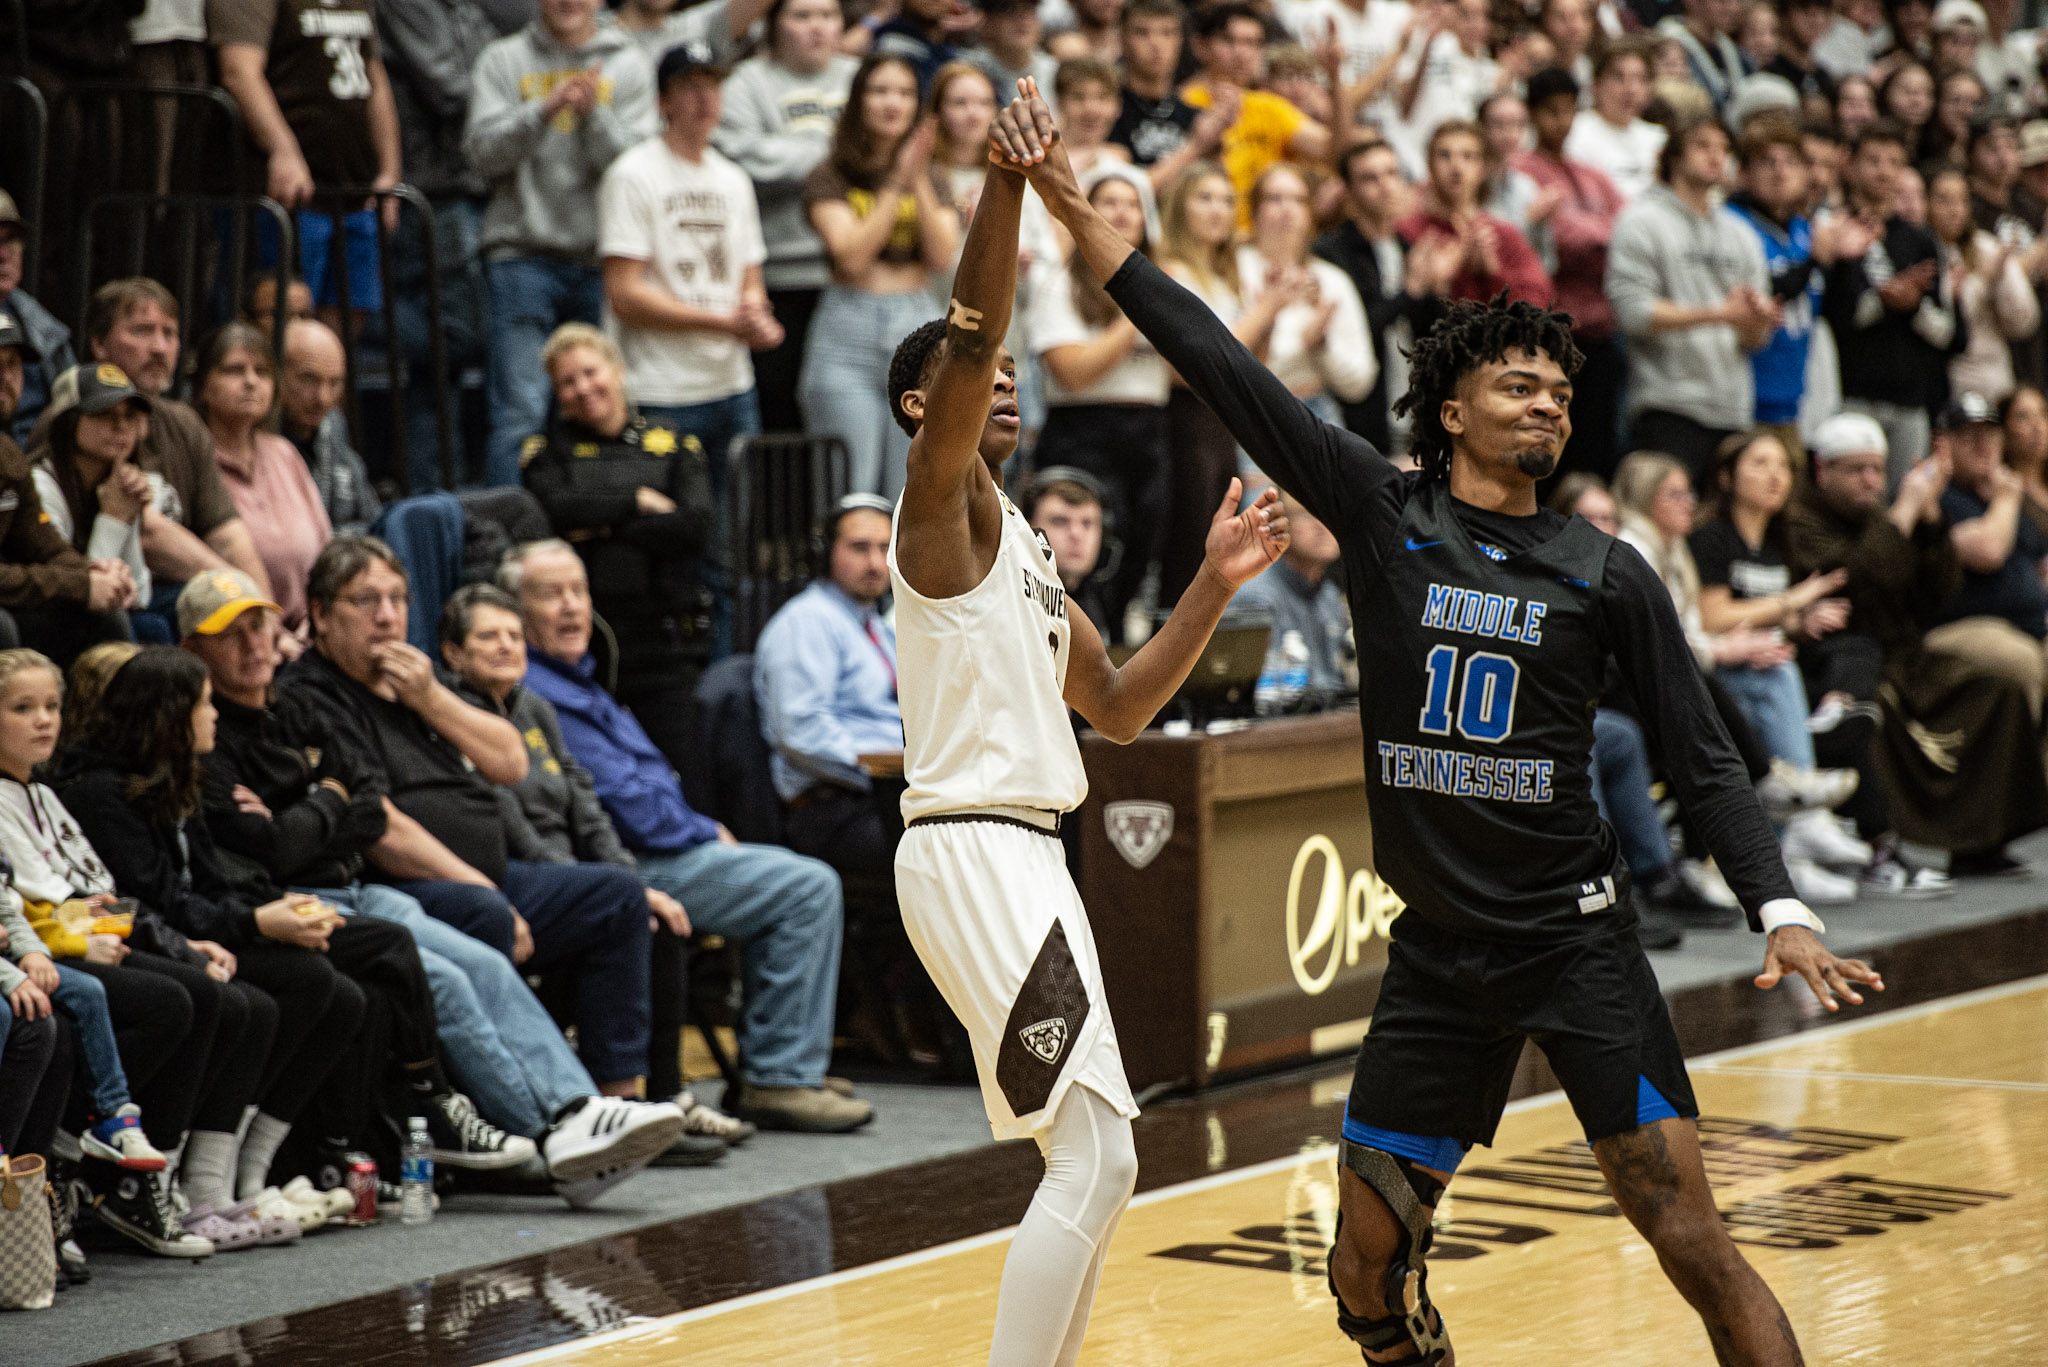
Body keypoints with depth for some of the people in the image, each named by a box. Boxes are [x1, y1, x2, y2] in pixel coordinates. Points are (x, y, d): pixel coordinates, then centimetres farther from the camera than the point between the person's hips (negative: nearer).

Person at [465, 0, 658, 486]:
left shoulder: (628, 64, 9)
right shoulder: (504, 60, 8)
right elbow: (483, 152, -4)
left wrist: (595, 113, -16)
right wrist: (545, 108, -16)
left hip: (601, 258, 2)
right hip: (524, 251, -2)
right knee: (520, 413, -9)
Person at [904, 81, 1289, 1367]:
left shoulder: (1019, 540, 21)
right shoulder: (942, 505, -6)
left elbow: (1118, 707, 24)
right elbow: (965, 344, -25)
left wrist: (1216, 586, 15)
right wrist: (1006, 185, -36)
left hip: (1025, 857, 10)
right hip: (974, 852, -10)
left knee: (1096, 1161, 14)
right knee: (1096, 1156, -15)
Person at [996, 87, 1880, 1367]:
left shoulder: (1605, 572, 0)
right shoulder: (1382, 511, 1)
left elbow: (1705, 757, 2)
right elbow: (1230, 374, -2)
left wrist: (1781, 912, -12)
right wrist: (1084, 220, -5)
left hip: (1576, 937, -2)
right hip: (1435, 950, 2)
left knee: (1686, 1230, -11)